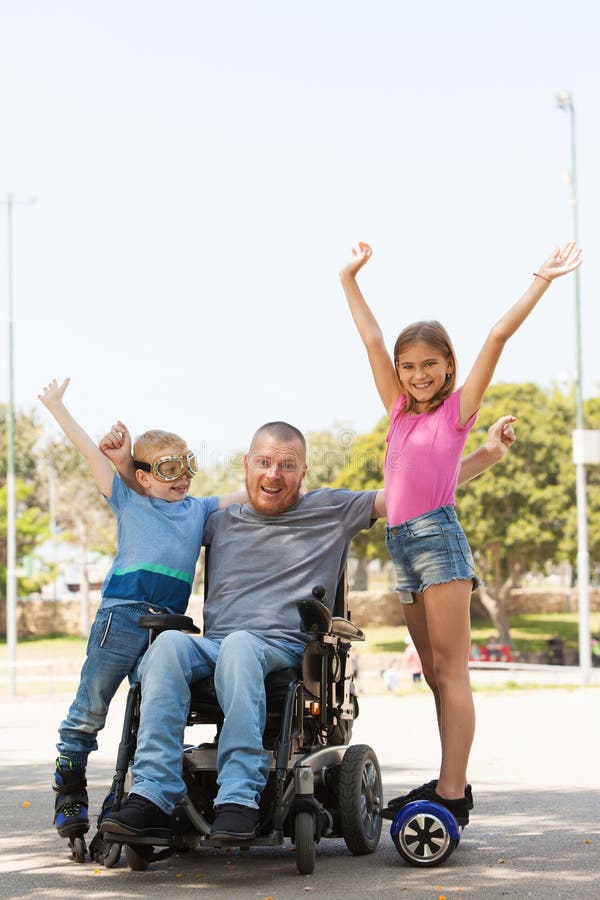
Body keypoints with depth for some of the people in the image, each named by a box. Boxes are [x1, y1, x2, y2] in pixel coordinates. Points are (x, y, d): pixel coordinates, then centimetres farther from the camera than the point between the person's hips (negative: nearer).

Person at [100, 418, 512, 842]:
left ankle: (239, 799, -48)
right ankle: (153, 797, -43)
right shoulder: (221, 520, 25)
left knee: (239, 645, -39)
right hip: (212, 648, 3)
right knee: (169, 644, -33)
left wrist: (488, 454, 7)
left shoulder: (332, 511, 17)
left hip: (285, 650, -3)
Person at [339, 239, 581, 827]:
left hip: (437, 536, -6)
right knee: (435, 674, 9)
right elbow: (372, 339, 20)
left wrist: (541, 281, -3)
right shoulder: (399, 410, 17)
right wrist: (349, 279, 22)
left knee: (450, 671, -9)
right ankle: (449, 783, 13)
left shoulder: (458, 408, 4)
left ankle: (452, 794, -13)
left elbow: (497, 336, -1)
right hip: (400, 542, 6)